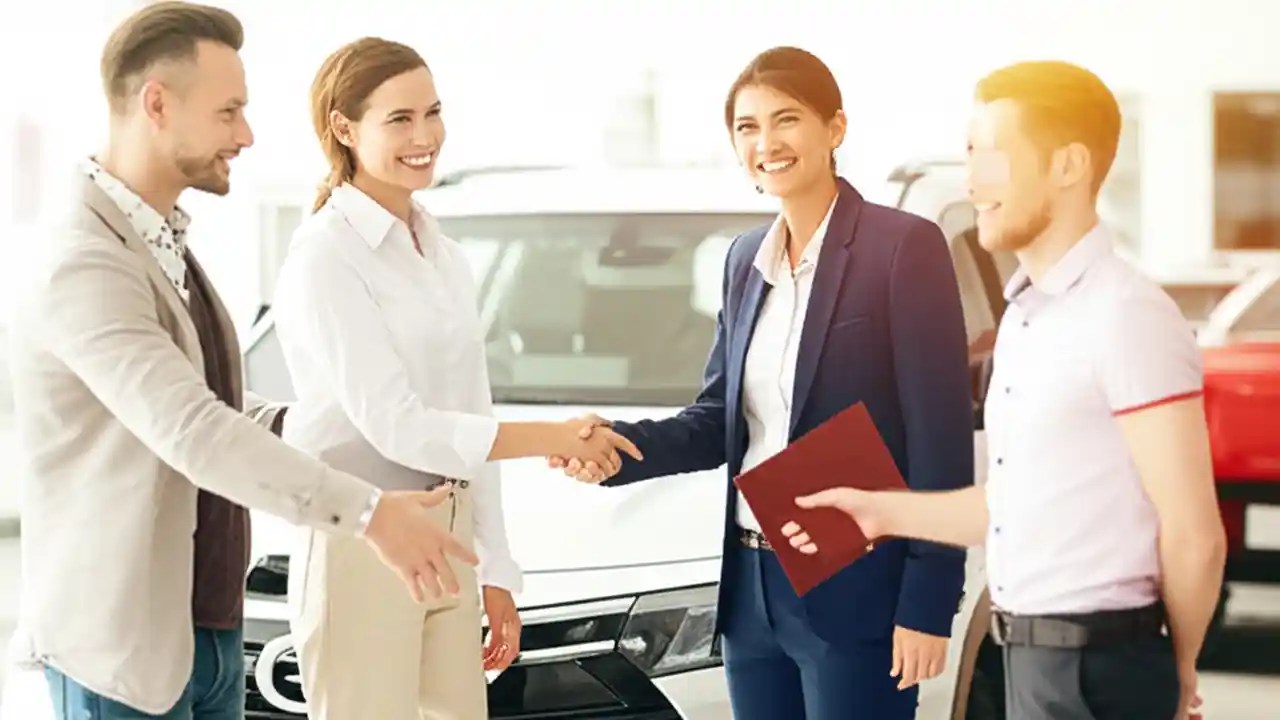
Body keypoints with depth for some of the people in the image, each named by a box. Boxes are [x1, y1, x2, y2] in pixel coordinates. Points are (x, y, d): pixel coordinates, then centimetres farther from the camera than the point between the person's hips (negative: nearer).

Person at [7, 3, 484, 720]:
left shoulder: (162, 245, 10)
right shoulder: (82, 269, -21)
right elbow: (190, 431, -32)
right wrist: (370, 513, -34)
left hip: (210, 628, 9)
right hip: (121, 639, -9)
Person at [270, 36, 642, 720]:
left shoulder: (445, 257, 12)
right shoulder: (324, 258, -12)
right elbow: (395, 427, -18)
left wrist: (496, 573, 13)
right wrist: (558, 439, -15)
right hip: (360, 551, -7)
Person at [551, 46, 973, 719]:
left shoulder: (903, 246, -10)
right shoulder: (746, 258, 13)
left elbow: (942, 438, -12)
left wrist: (928, 604, -16)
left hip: (855, 591, -7)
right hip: (752, 587, 7)